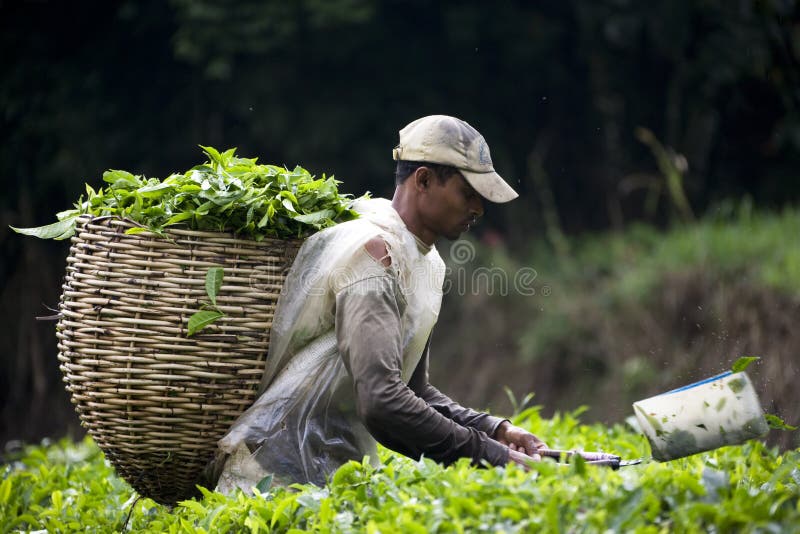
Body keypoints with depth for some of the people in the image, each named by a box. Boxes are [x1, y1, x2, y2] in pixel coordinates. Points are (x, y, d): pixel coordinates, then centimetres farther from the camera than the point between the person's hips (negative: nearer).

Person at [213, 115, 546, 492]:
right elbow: (382, 403, -27)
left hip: (339, 471, 9)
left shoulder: (427, 263, 14)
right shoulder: (375, 252, -16)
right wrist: (491, 455, -23)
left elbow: (414, 392, 19)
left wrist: (494, 430, 4)